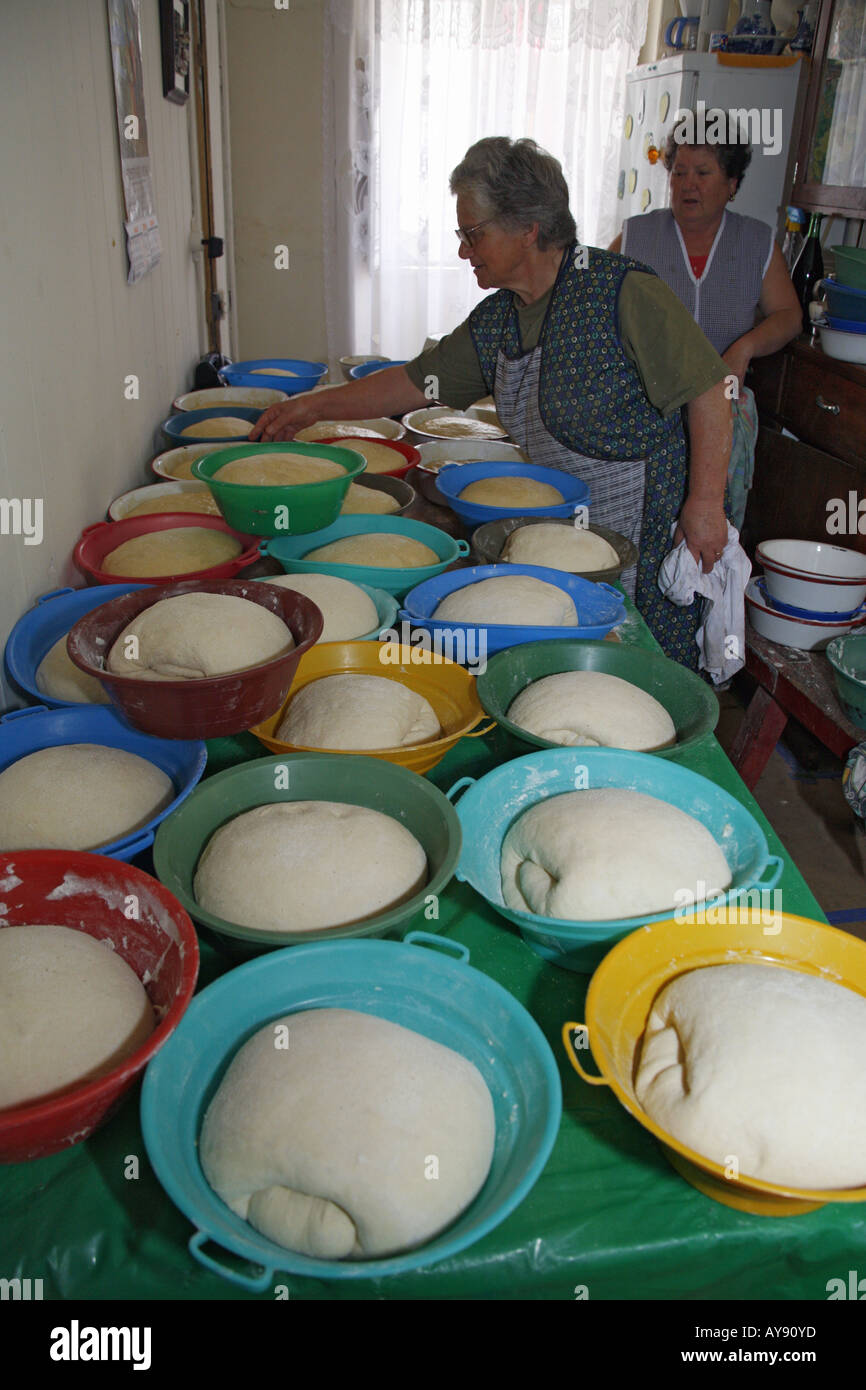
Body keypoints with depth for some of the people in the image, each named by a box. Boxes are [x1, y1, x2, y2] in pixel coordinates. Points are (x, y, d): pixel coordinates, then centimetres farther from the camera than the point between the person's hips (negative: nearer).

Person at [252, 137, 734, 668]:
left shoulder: (624, 291, -16)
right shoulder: (496, 320, 6)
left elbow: (709, 389, -15)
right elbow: (420, 380, 14)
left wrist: (706, 503, -17)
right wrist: (315, 406, 13)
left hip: (653, 535, -6)